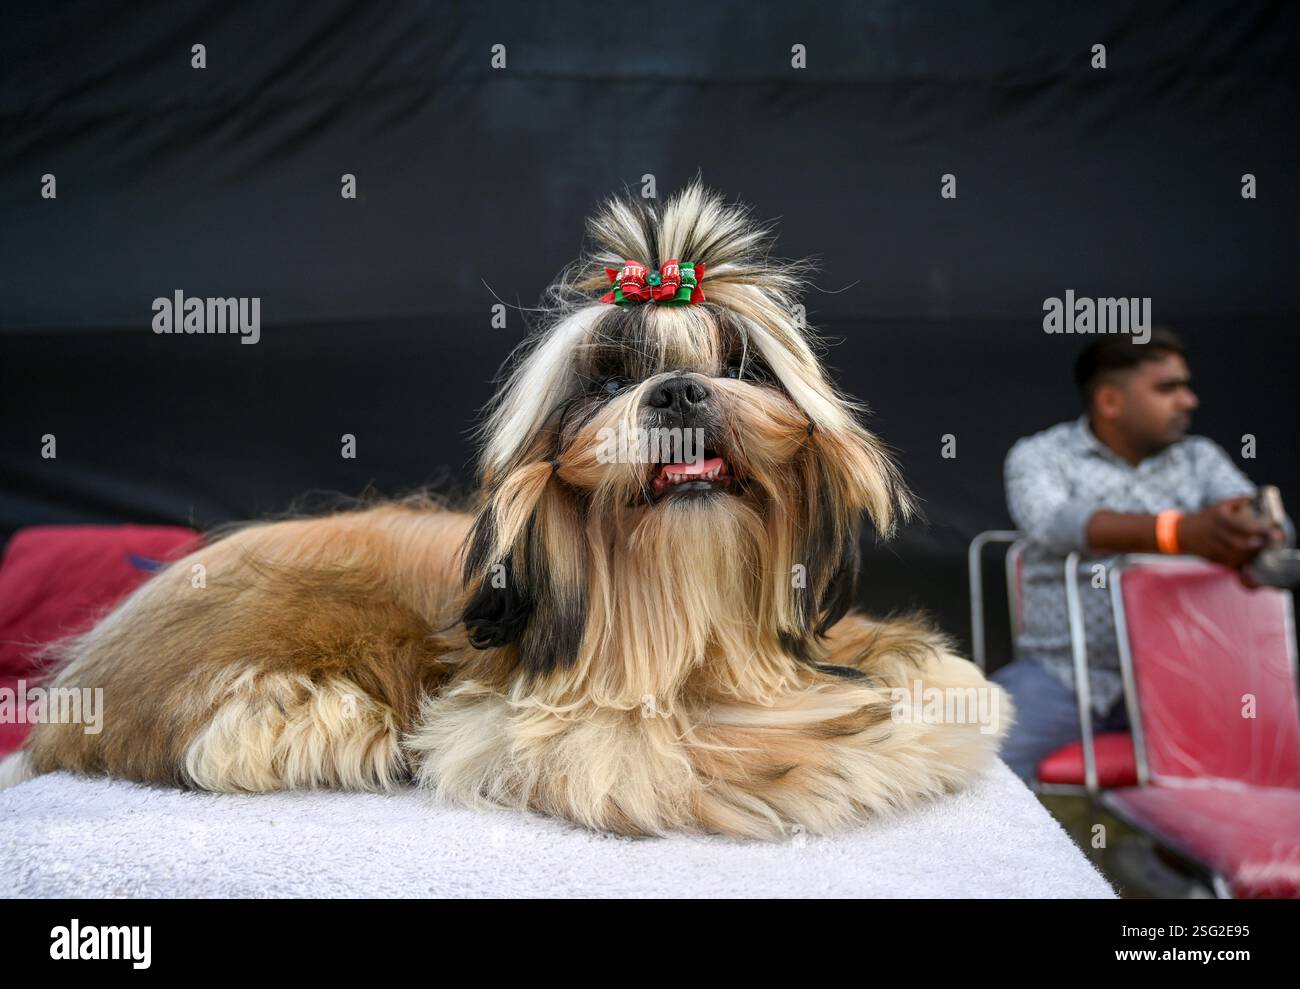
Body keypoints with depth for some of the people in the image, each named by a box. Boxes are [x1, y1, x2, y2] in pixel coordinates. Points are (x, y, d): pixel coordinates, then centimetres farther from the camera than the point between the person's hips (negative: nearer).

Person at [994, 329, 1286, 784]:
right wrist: (1177, 532, -36)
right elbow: (1054, 524, -21)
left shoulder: (1201, 457, 12)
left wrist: (1246, 530, -32)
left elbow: (1256, 511, -6)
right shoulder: (1039, 455, 1)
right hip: (1062, 674, -3)